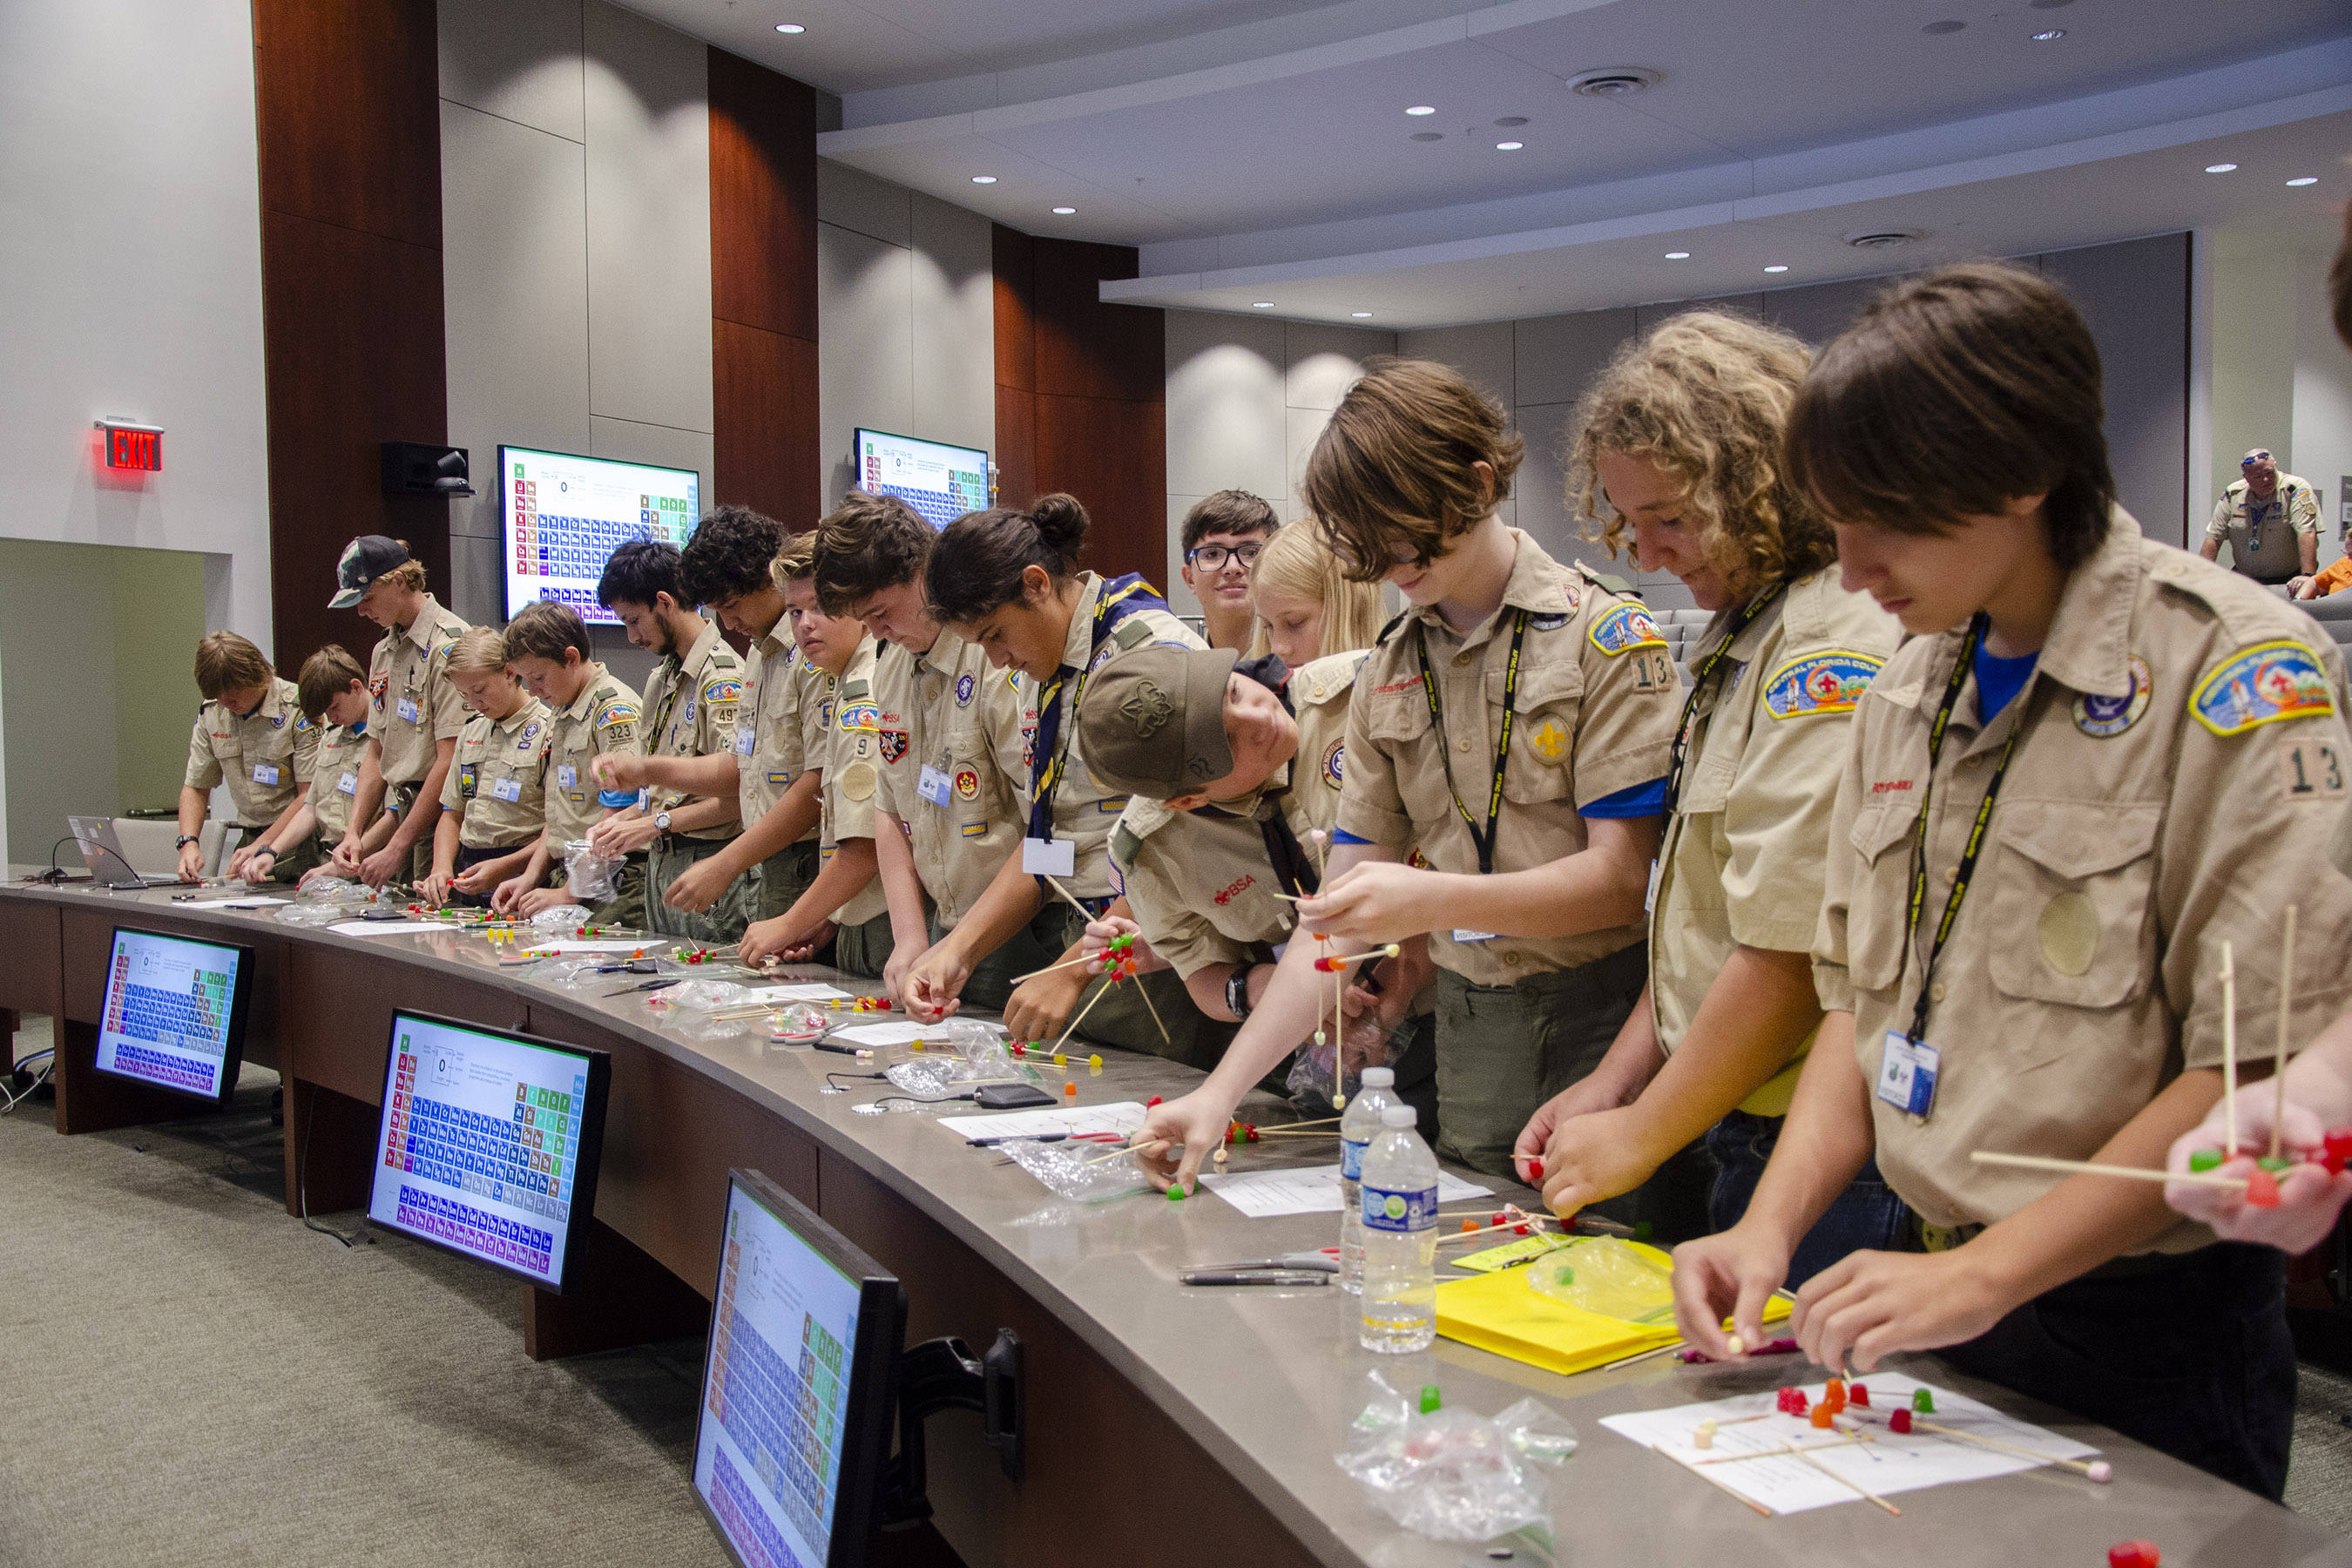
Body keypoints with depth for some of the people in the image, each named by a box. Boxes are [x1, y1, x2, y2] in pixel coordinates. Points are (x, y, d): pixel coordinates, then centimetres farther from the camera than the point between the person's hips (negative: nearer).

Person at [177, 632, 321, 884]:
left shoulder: (297, 708, -11)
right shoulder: (211, 714, 9)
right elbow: (195, 787, 17)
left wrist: (262, 847, -18)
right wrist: (189, 842, -1)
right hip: (253, 837, 5)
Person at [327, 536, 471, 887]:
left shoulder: (448, 644, -12)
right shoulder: (383, 652, 17)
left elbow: (449, 761, -17)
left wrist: (396, 848, -16)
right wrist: (353, 832, 6)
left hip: (438, 818, -8)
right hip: (399, 814, 8)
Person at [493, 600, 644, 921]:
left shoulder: (615, 708, -12)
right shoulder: (558, 714, 19)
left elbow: (617, 816, -17)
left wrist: (568, 894, -15)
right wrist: (531, 877, 13)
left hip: (617, 888, -8)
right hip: (572, 878, 8)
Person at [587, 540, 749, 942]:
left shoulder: (723, 676, -13)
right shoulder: (660, 679, 17)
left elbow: (739, 795, -20)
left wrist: (655, 824, -17)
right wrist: (622, 821, 8)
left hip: (707, 867, -9)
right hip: (660, 864, 9)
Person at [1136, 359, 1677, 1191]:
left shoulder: (1604, 636, -6)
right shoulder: (1388, 672, 9)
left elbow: (1623, 877, -12)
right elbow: (1343, 918, 6)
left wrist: (1435, 898, -26)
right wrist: (1223, 1090, -3)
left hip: (1609, 1023, -4)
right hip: (1471, 1025, 4)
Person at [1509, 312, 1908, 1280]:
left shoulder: (1838, 652, -19)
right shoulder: (1744, 633, 13)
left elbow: (1791, 956, -22)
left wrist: (1641, 1136, -11)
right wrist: (1614, 1081, 10)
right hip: (1732, 1133, 9)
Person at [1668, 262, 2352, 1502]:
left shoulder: (2235, 674, -15)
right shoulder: (1910, 687, 7)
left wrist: (1985, 1273, -22)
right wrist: (1775, 1223, -3)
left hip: (2146, 1332, -6)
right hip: (1939, 1295, 6)